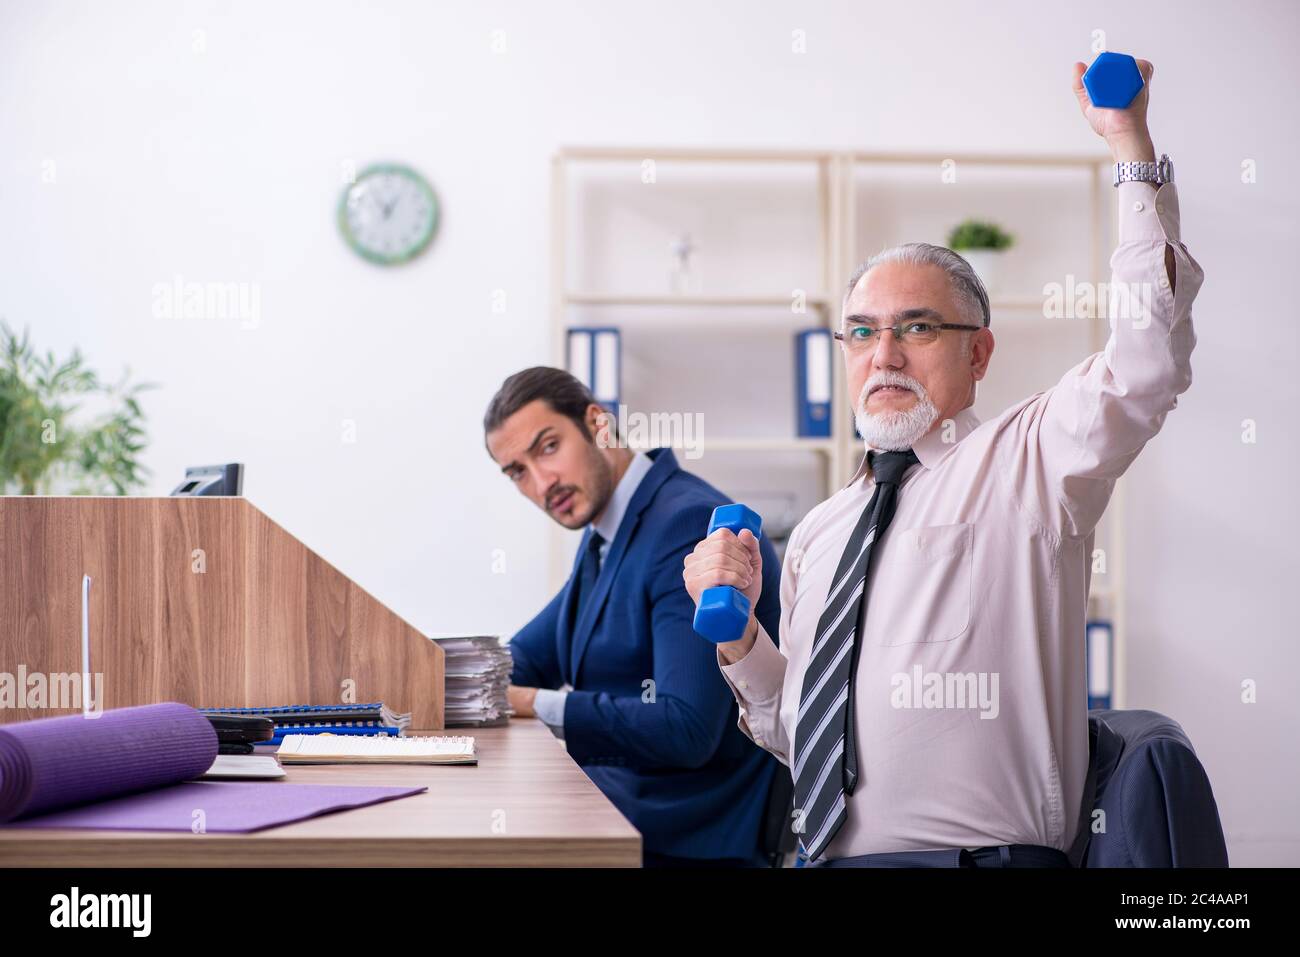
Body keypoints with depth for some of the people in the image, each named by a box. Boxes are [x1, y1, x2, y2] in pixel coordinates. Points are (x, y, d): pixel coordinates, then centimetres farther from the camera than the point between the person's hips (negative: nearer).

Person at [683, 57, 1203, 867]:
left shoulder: (1028, 462, 3)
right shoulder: (819, 534, 18)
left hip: (982, 856, -4)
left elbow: (1151, 359, -13)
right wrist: (734, 631, 5)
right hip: (827, 859, 4)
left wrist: (1132, 146, -13)